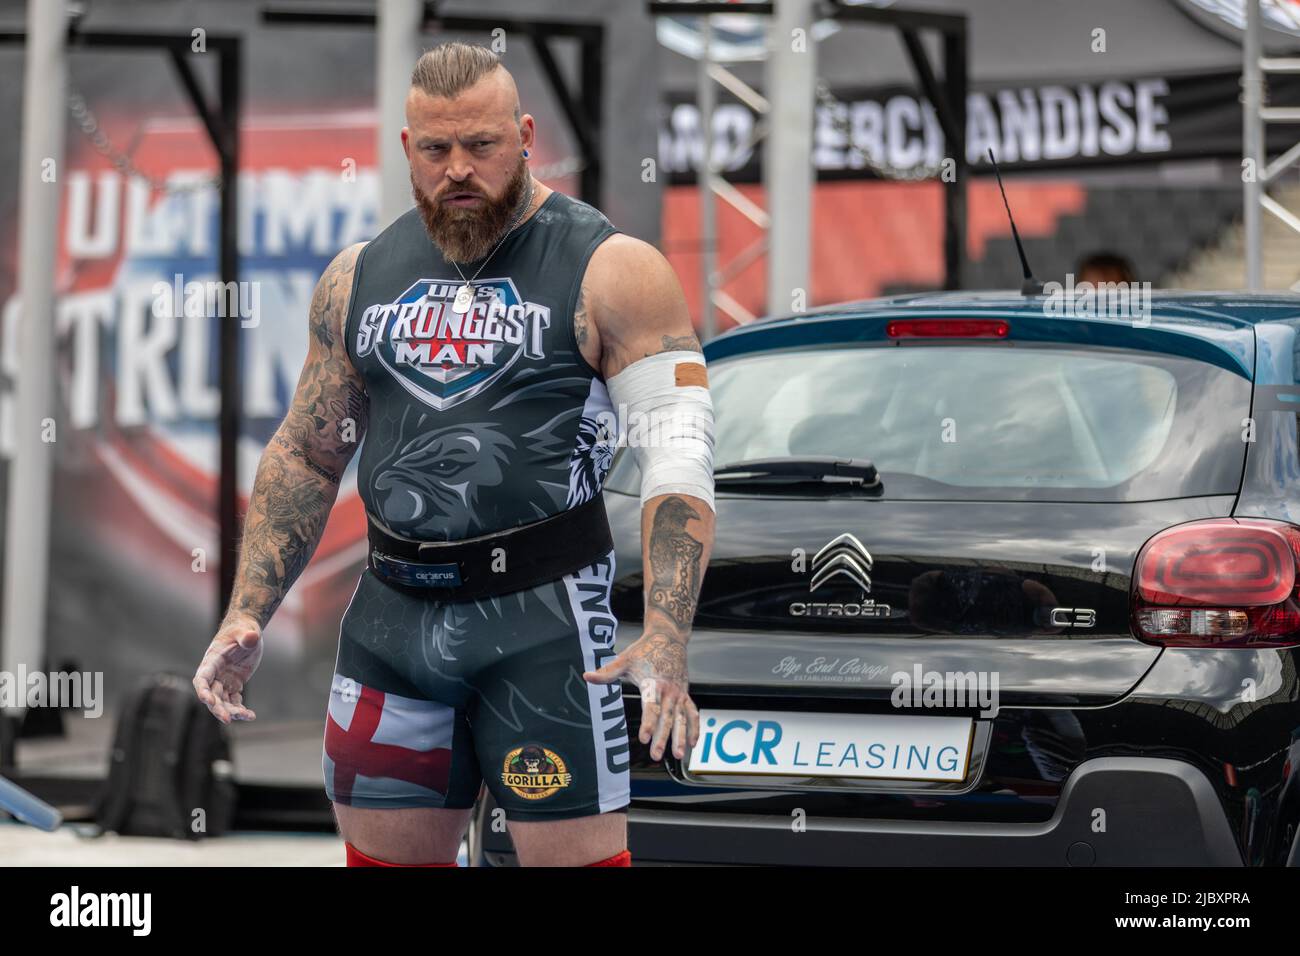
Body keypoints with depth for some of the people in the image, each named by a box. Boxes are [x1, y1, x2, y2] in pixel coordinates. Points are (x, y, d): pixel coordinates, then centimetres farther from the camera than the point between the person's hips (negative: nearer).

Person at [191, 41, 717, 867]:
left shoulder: (611, 272, -5)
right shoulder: (359, 278, 12)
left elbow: (680, 460, -11)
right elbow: (305, 457, 19)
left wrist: (666, 641, -23)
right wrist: (247, 614, 8)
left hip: (542, 619, -5)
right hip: (392, 617, 5)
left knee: (575, 856, -8)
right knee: (385, 854, 10)